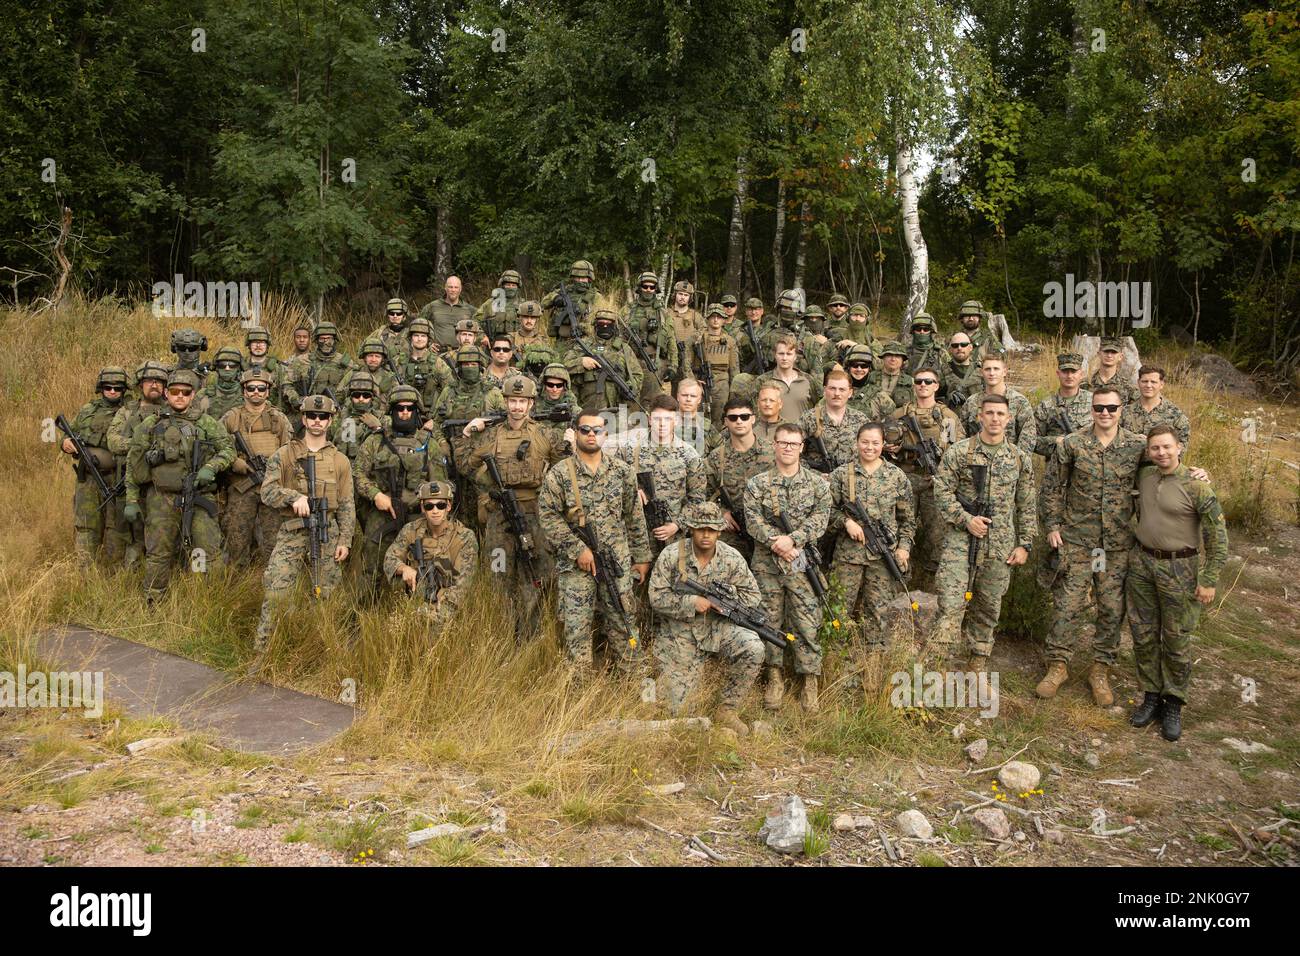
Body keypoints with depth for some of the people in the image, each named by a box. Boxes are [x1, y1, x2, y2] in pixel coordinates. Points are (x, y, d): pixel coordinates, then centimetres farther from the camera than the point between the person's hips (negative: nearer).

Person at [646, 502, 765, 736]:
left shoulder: (731, 558, -5)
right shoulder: (671, 555, -11)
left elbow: (753, 595, 2)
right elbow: (657, 598, -12)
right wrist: (691, 602, -24)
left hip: (718, 628, 2)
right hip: (680, 633, -2)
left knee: (753, 649, -29)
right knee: (671, 707, -6)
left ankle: (726, 711, -9)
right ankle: (664, 679, 34)